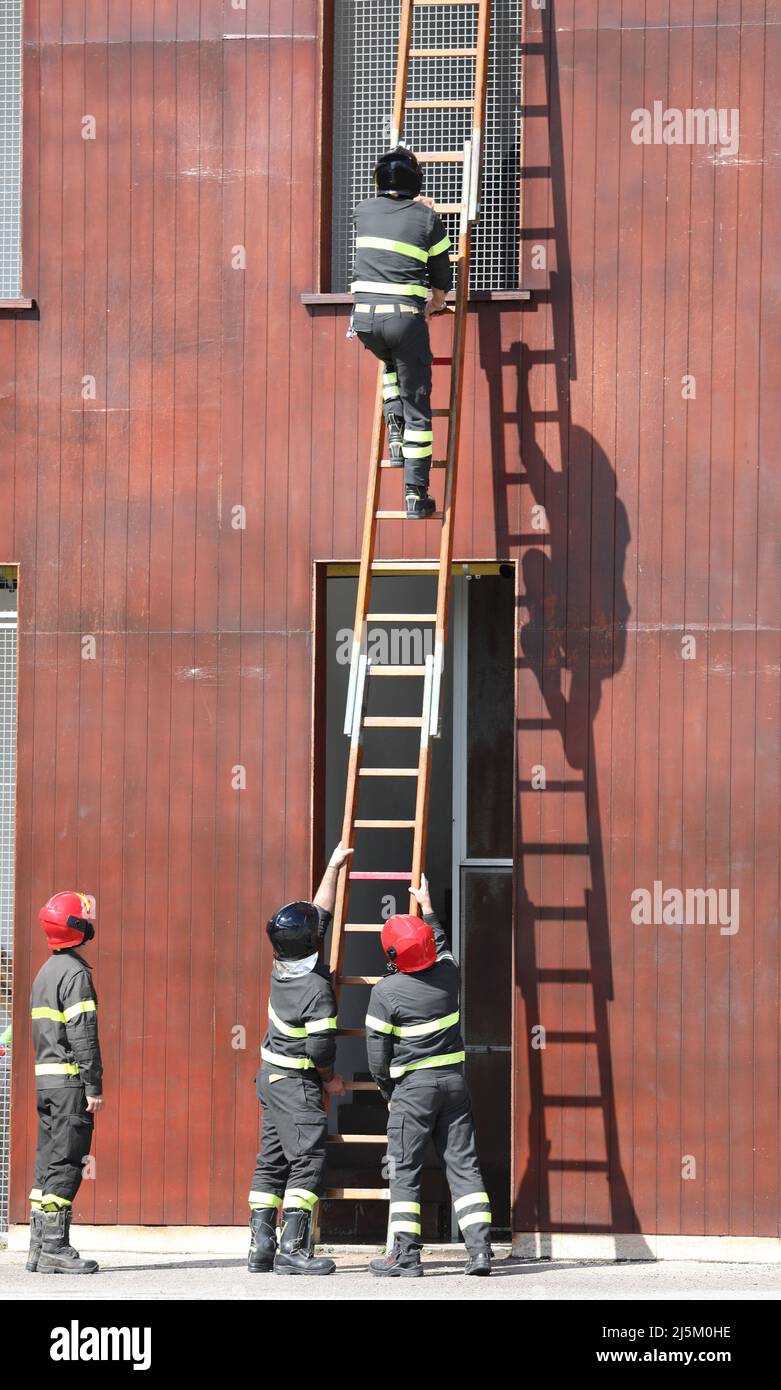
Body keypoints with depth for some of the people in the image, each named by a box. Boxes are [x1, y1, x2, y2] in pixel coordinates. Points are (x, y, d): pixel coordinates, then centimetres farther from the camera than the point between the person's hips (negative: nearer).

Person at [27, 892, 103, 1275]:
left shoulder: (45, 972, 17)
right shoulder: (76, 973, -12)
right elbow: (83, 1035, -18)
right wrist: (94, 1088, -16)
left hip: (45, 1080, 9)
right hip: (70, 1082, -9)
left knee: (47, 1163, 10)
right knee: (66, 1164, -8)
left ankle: (39, 1249, 12)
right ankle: (54, 1250, -10)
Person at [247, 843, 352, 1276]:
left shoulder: (282, 966, 1)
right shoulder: (316, 988, -22)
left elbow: (320, 912, 15)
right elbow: (319, 1047, -20)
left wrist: (334, 866, 22)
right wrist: (329, 1078, 0)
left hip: (272, 1075, 9)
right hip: (297, 1082, -9)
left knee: (272, 1162, 10)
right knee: (308, 1161, -10)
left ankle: (261, 1245, 9)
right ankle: (292, 1249, -16)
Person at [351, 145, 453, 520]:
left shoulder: (363, 212, 10)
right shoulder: (427, 219, 3)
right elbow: (442, 278, 10)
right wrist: (434, 305, 31)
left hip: (365, 318, 3)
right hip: (406, 318, -3)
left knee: (392, 364, 35)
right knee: (417, 406, 5)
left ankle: (395, 434, 15)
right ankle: (415, 495, 3)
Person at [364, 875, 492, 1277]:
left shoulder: (385, 993, -12)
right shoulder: (448, 973, 1)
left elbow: (377, 1054, -7)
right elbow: (442, 946, 27)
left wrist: (388, 1091, 9)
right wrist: (427, 906, 38)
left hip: (412, 1086, -5)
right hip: (454, 1079, 5)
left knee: (405, 1171, 2)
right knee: (463, 1164, 4)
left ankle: (406, 1256, 0)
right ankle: (479, 1249, -3)